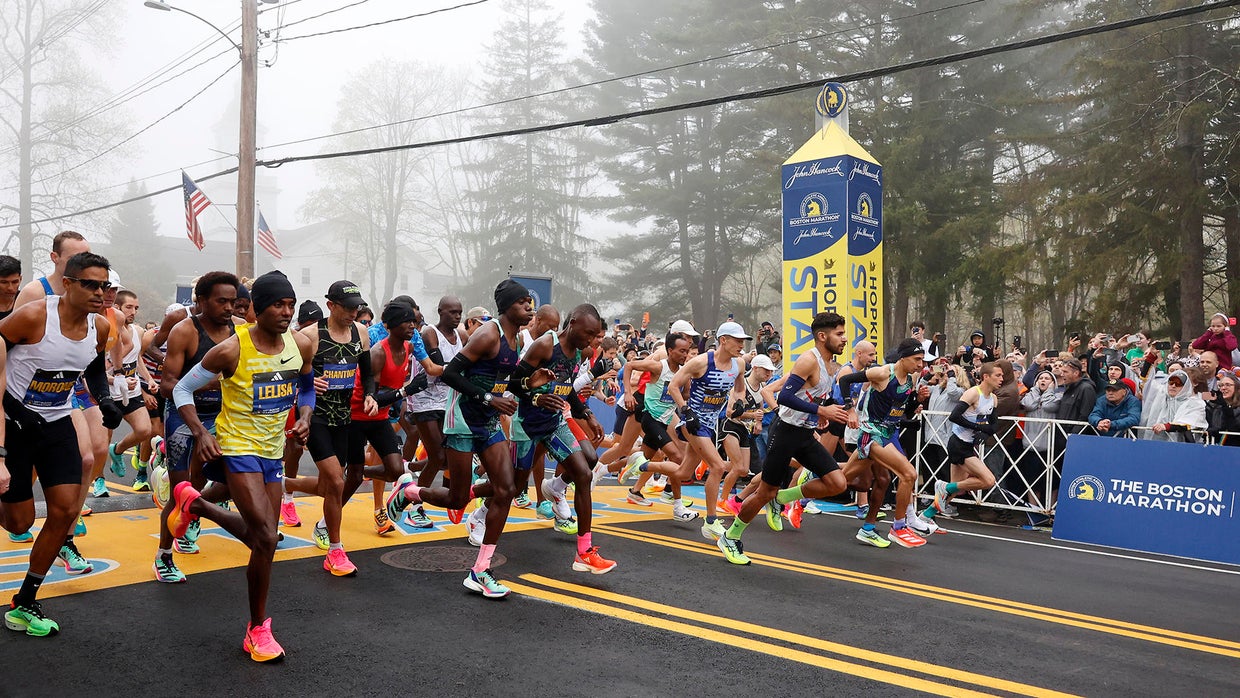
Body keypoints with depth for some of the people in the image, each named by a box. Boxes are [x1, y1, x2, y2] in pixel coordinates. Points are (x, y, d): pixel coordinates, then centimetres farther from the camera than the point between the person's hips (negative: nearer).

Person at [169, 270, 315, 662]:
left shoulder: (302, 346, -5)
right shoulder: (232, 349, -19)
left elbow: (307, 386, 16)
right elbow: (182, 390, -8)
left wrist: (305, 418, -2)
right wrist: (200, 433, -21)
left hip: (273, 449, 6)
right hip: (237, 448, -6)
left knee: (258, 535, 17)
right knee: (266, 538, -15)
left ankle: (195, 503, 42)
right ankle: (258, 630, 1)